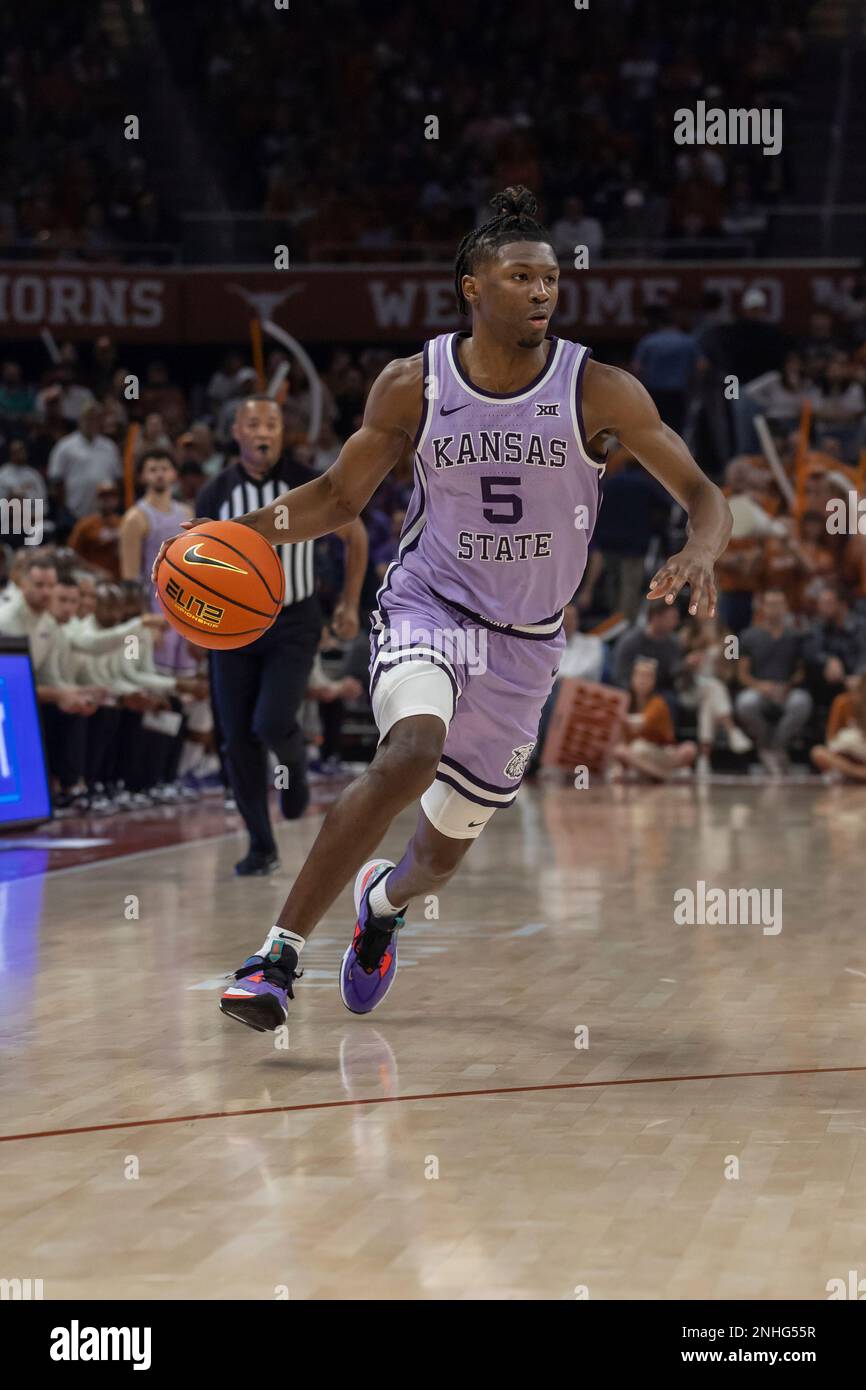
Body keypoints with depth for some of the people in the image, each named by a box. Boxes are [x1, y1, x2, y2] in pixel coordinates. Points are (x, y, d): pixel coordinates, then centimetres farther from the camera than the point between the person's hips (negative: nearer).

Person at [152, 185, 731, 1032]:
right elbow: (339, 496, 2)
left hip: (524, 641, 2)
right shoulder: (413, 385, -9)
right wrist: (248, 530, -16)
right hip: (426, 605, -2)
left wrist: (700, 555, -33)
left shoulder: (600, 392, -12)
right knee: (411, 752, -34)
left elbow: (703, 494, -10)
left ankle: (383, 897, 52)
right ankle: (277, 954, -26)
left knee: (443, 853, 12)